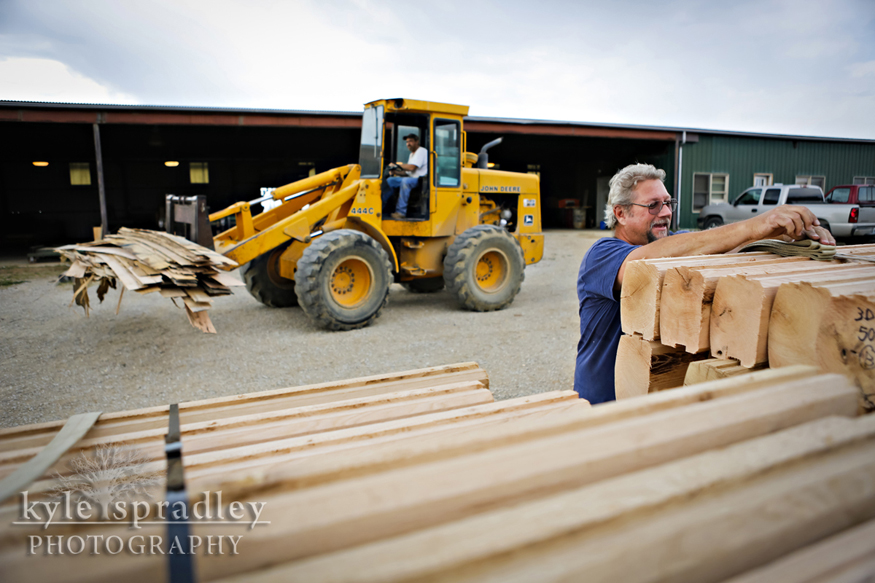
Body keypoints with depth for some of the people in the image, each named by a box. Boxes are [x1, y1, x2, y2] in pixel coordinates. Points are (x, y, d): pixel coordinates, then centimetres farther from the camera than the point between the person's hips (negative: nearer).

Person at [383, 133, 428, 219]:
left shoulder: (421, 151, -7)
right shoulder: (412, 154, 24)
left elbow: (412, 167, -20)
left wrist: (399, 165, -6)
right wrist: (396, 172, 4)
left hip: (420, 179, -10)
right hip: (410, 178, 10)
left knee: (405, 181, -38)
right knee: (390, 180, 2)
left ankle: (401, 212, -39)